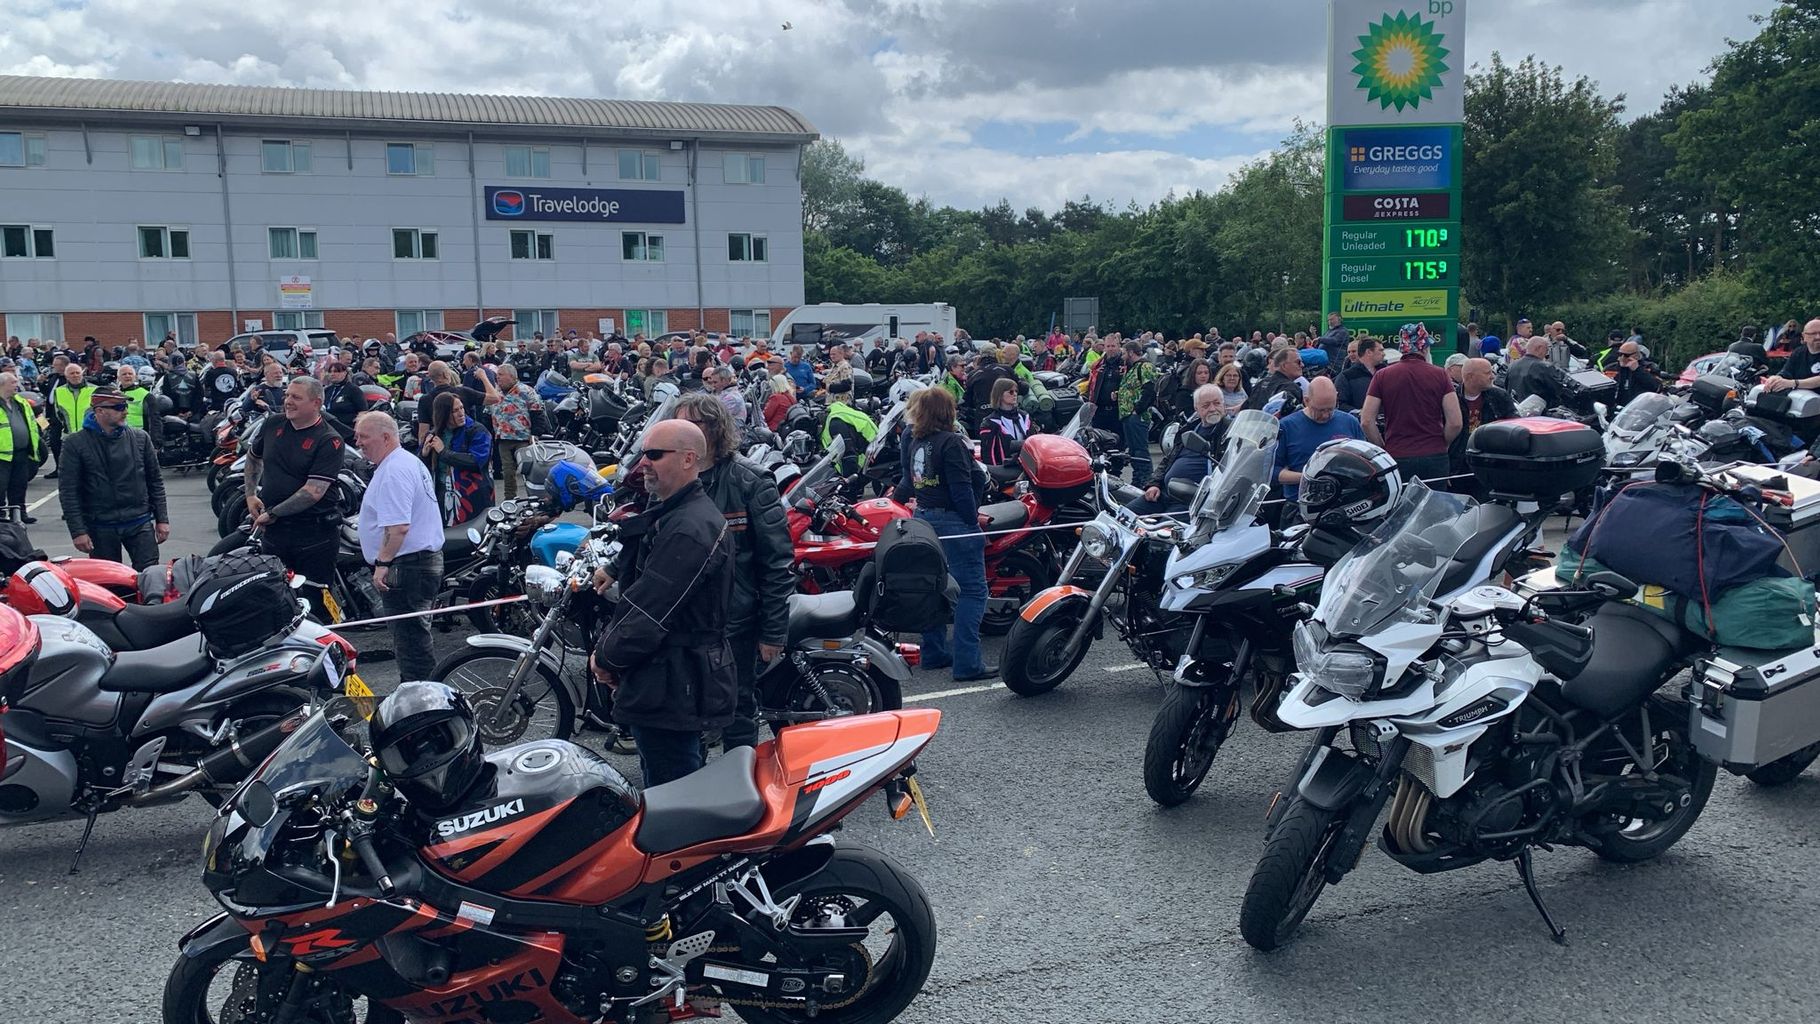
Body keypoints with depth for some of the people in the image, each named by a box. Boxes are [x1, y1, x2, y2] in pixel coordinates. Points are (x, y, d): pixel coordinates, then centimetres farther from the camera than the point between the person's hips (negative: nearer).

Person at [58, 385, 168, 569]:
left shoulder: (140, 438, 4)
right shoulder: (75, 443, -3)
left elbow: (155, 481, 10)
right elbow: (68, 490, -4)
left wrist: (162, 519, 5)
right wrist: (77, 531, -9)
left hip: (140, 523, 2)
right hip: (100, 527, -1)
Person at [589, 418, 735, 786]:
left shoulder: (689, 529, -22)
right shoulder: (672, 514, 15)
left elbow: (650, 609, -23)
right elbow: (636, 589, 18)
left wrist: (606, 657, -9)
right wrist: (608, 644, 5)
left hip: (672, 691, -11)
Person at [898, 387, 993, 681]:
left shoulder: (913, 441, 7)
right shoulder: (951, 443, -15)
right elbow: (961, 488, -19)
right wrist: (973, 521, -12)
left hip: (924, 518, 8)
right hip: (953, 521, -8)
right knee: (972, 590, -6)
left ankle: (933, 653, 23)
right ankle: (967, 663, -10)